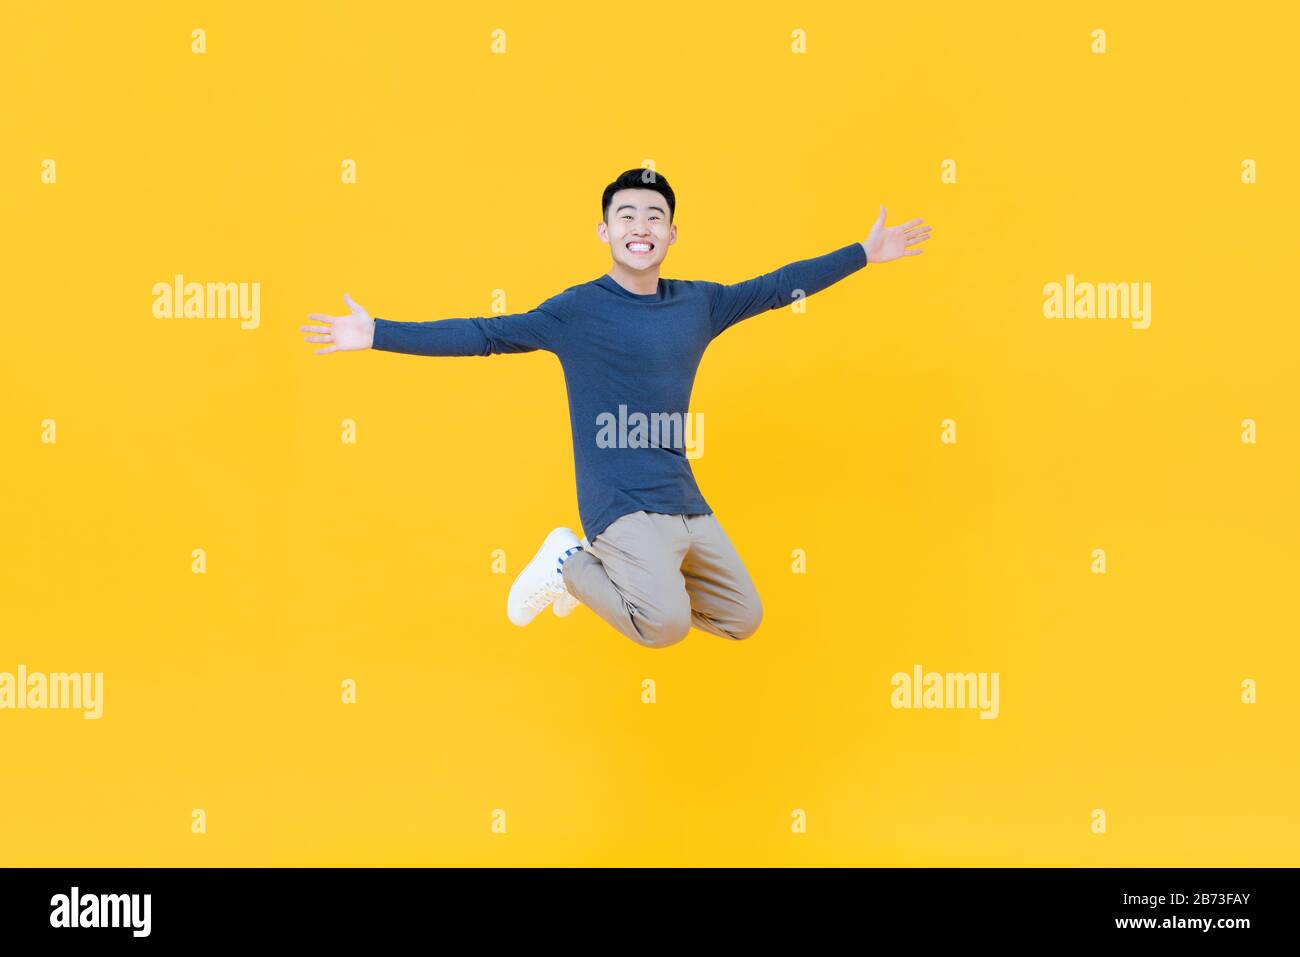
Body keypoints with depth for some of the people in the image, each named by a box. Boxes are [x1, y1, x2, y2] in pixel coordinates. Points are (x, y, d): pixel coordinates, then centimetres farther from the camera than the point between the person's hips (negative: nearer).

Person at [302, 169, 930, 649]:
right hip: (620, 501, -6)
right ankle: (570, 566, 3)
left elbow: (778, 287, 17)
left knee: (742, 620, 13)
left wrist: (864, 253, 21)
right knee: (665, 625, -26)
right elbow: (482, 335, -8)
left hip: (686, 502, 6)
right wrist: (377, 335, -13)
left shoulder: (699, 303, 7)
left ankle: (612, 568, 24)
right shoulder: (578, 310, -7)